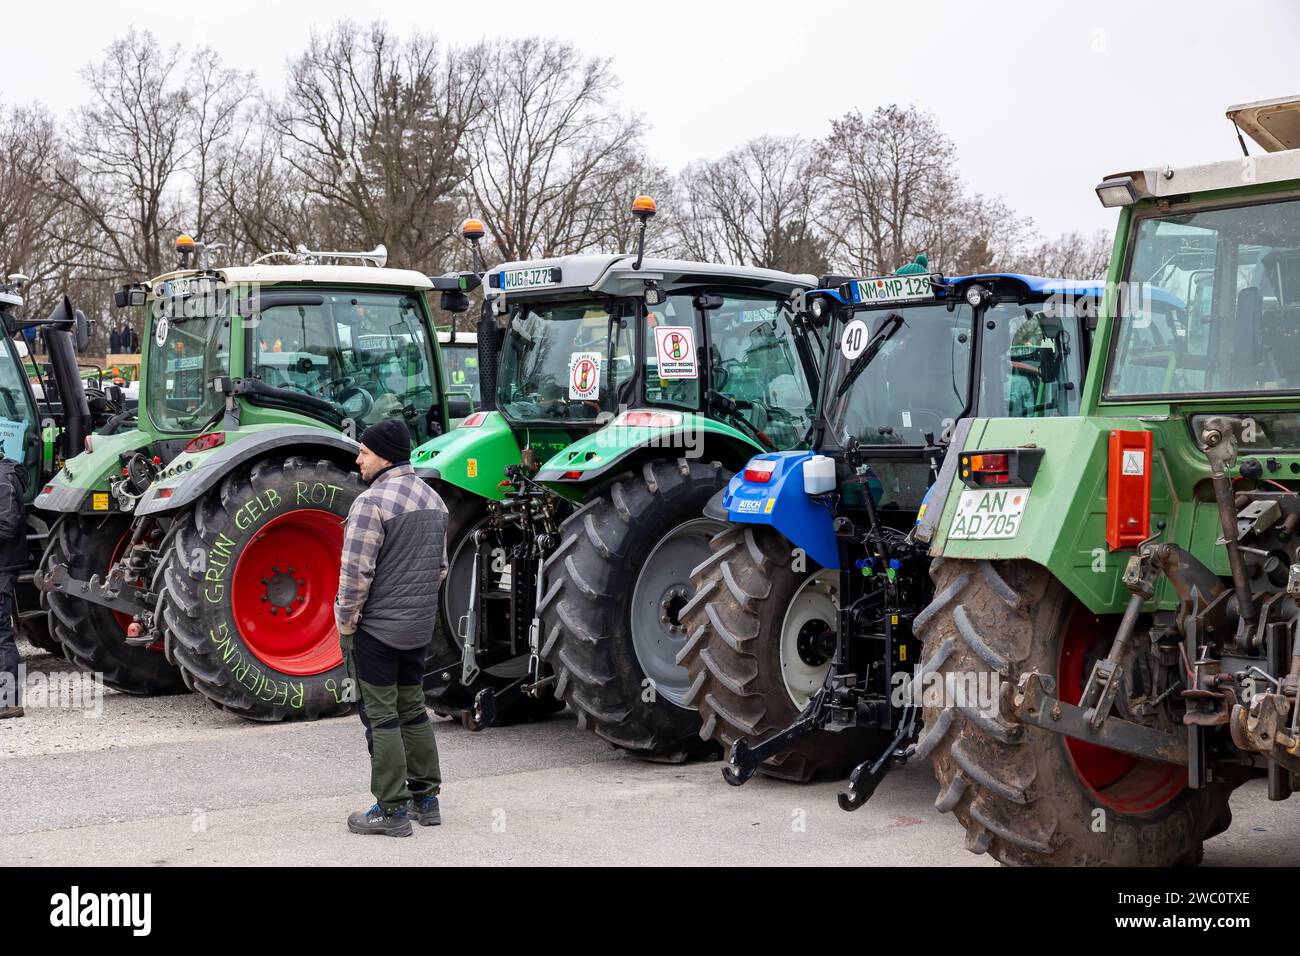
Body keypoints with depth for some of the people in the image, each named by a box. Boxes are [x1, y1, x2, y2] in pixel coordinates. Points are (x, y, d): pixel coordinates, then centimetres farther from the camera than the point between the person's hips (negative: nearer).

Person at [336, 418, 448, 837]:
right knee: (412, 710, 17)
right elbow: (440, 567, 16)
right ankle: (425, 799, 24)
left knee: (381, 718, 0)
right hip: (419, 628, 8)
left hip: (376, 629, -8)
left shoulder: (372, 502, -18)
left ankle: (391, 810, 5)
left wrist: (345, 625, -9)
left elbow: (355, 575, -20)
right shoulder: (433, 499, 9)